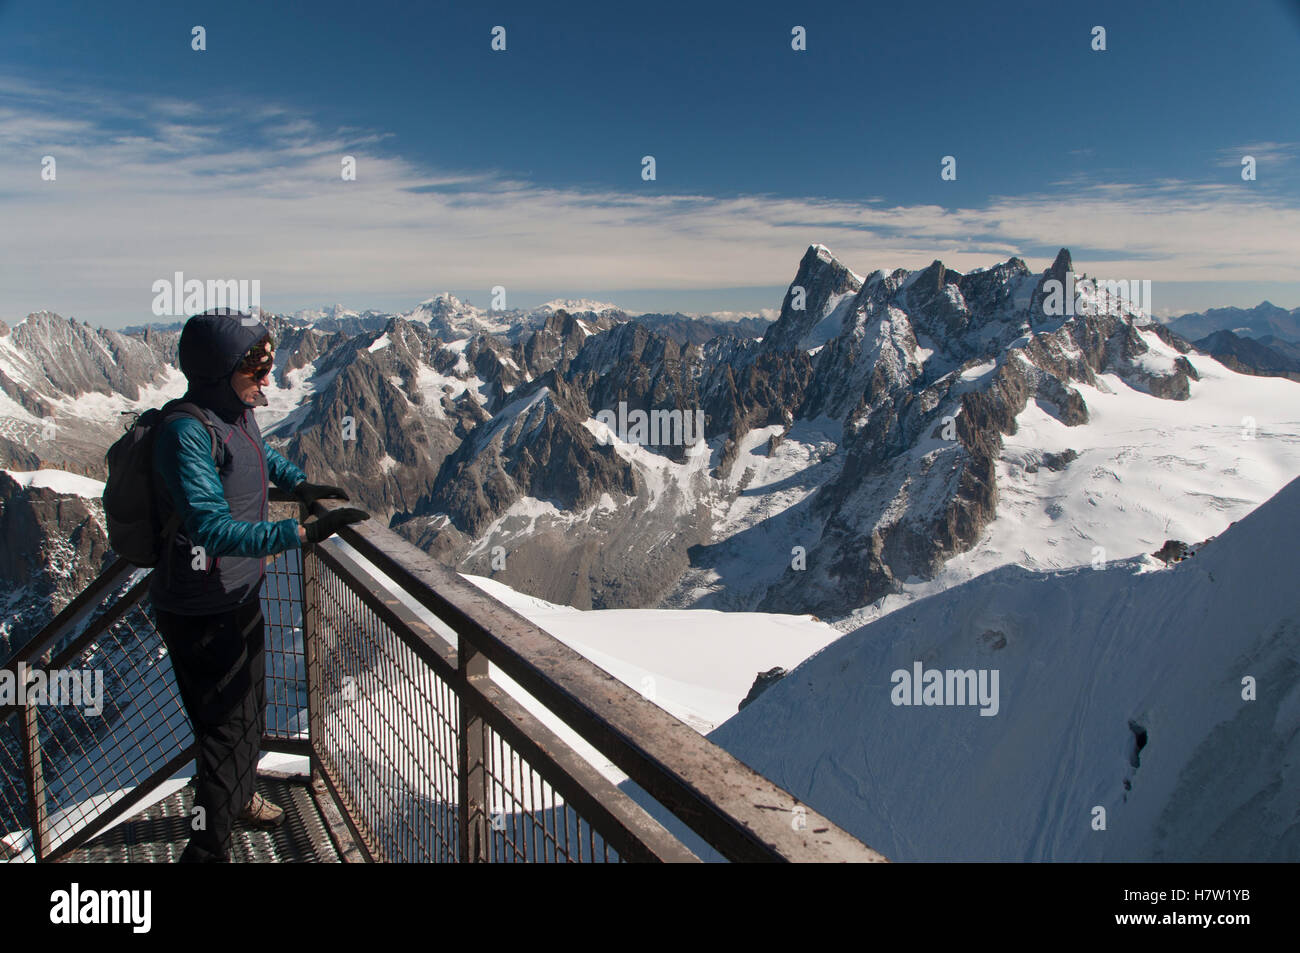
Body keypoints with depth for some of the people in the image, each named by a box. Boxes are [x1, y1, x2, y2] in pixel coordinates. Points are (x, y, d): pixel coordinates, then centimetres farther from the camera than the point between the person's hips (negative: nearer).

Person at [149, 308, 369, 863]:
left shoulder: (237, 414, 2)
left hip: (240, 594, 10)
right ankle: (207, 847, 21)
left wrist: (298, 483, 13)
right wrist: (302, 533, -40)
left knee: (248, 706, 27)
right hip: (202, 612, -9)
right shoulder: (186, 431, -27)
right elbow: (212, 527, -35)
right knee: (227, 725, 2)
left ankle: (237, 796, 52)